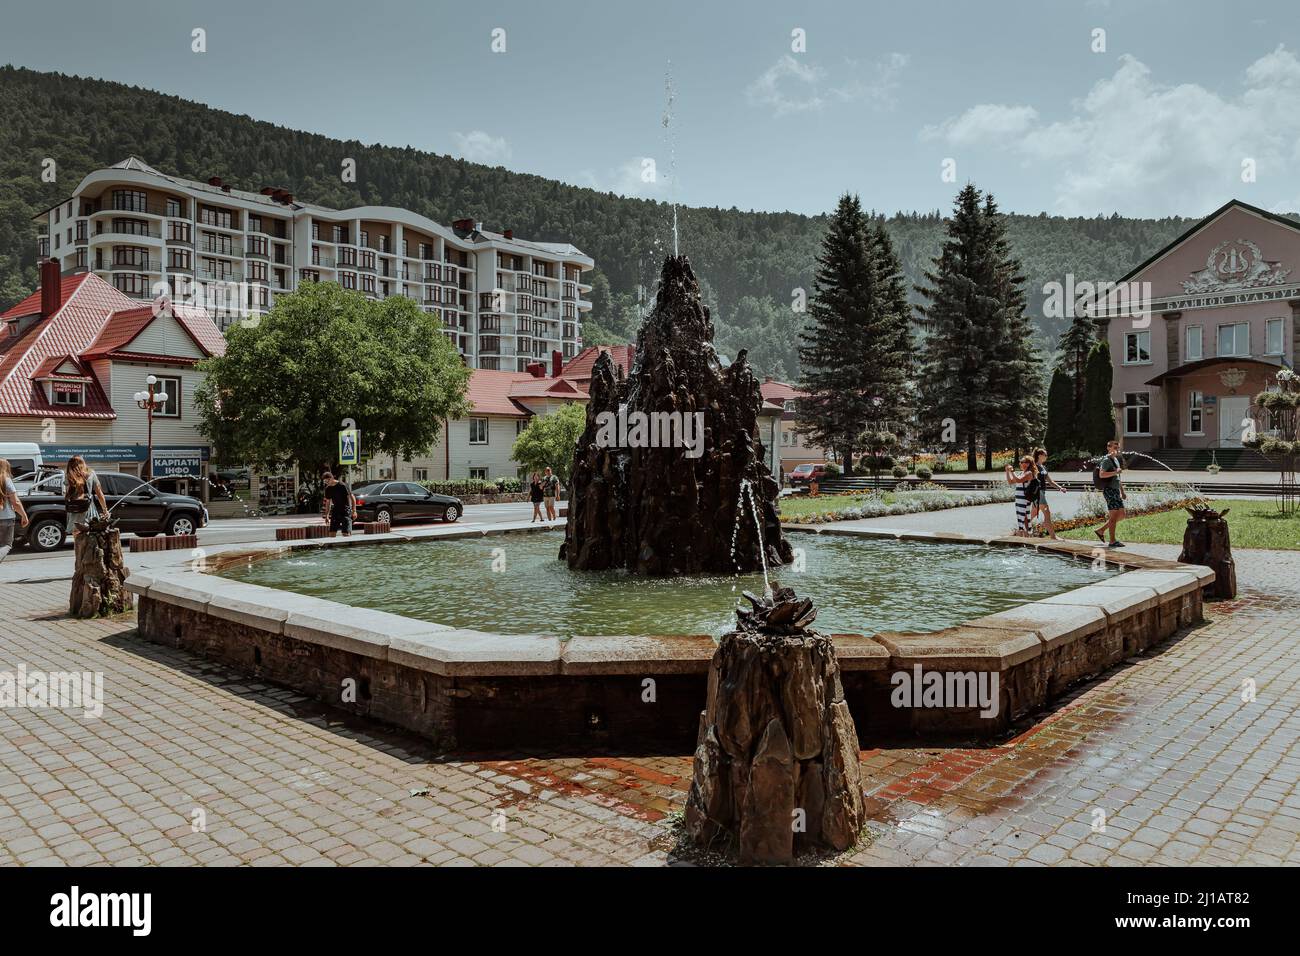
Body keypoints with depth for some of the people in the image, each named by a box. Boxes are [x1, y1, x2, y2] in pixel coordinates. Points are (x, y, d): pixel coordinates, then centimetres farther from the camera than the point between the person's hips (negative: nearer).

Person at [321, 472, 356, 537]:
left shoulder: (342, 486, -12)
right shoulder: (328, 489, 6)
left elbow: (352, 497, -10)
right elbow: (328, 502, 18)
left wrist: (354, 511, -16)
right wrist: (326, 515, 15)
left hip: (345, 511, -6)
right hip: (335, 511, 6)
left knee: (346, 534, -11)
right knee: (331, 534, 1)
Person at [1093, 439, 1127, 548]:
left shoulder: (1116, 460, 20)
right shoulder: (1106, 460, -9)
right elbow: (1101, 474, -24)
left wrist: (1122, 491, 26)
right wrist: (1115, 472, -24)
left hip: (1116, 490, 9)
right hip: (1109, 490, -9)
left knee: (1121, 515, 10)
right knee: (1114, 515, -9)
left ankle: (1100, 530, 17)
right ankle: (1112, 541, -5)